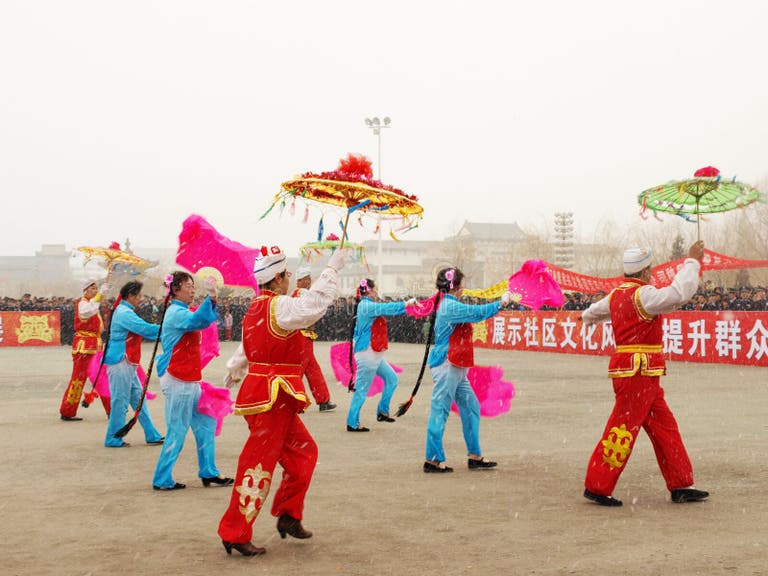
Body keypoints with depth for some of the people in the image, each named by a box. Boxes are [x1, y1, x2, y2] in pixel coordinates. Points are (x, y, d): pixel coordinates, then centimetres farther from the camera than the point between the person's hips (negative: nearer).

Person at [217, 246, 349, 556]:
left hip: (274, 399, 10)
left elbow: (246, 348, 28)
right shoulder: (279, 306, -16)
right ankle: (235, 534, 4)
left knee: (303, 451, 18)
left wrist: (234, 373, 43)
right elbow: (315, 304, -29)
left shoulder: (256, 308, 15)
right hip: (272, 397, -10)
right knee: (258, 465, -4)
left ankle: (288, 516, 25)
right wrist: (333, 267, -22)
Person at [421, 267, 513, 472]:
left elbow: (474, 313, 23)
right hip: (446, 365, -11)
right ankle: (432, 460, 3)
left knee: (471, 407, 13)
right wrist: (501, 302, -3)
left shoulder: (448, 304, 15)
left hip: (456, 368, 11)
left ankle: (475, 456, 19)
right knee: (440, 410, -4)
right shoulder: (450, 306, -16)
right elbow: (478, 312, -16)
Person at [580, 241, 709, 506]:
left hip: (638, 375, 10)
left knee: (664, 426, 13)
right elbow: (679, 293, -28)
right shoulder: (642, 294, -15)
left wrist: (589, 316, 58)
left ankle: (681, 486, 18)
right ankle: (597, 487, 3)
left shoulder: (616, 295, 14)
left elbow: (592, 313, 33)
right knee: (623, 428, -4)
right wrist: (692, 261, -17)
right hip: (638, 372, -10)